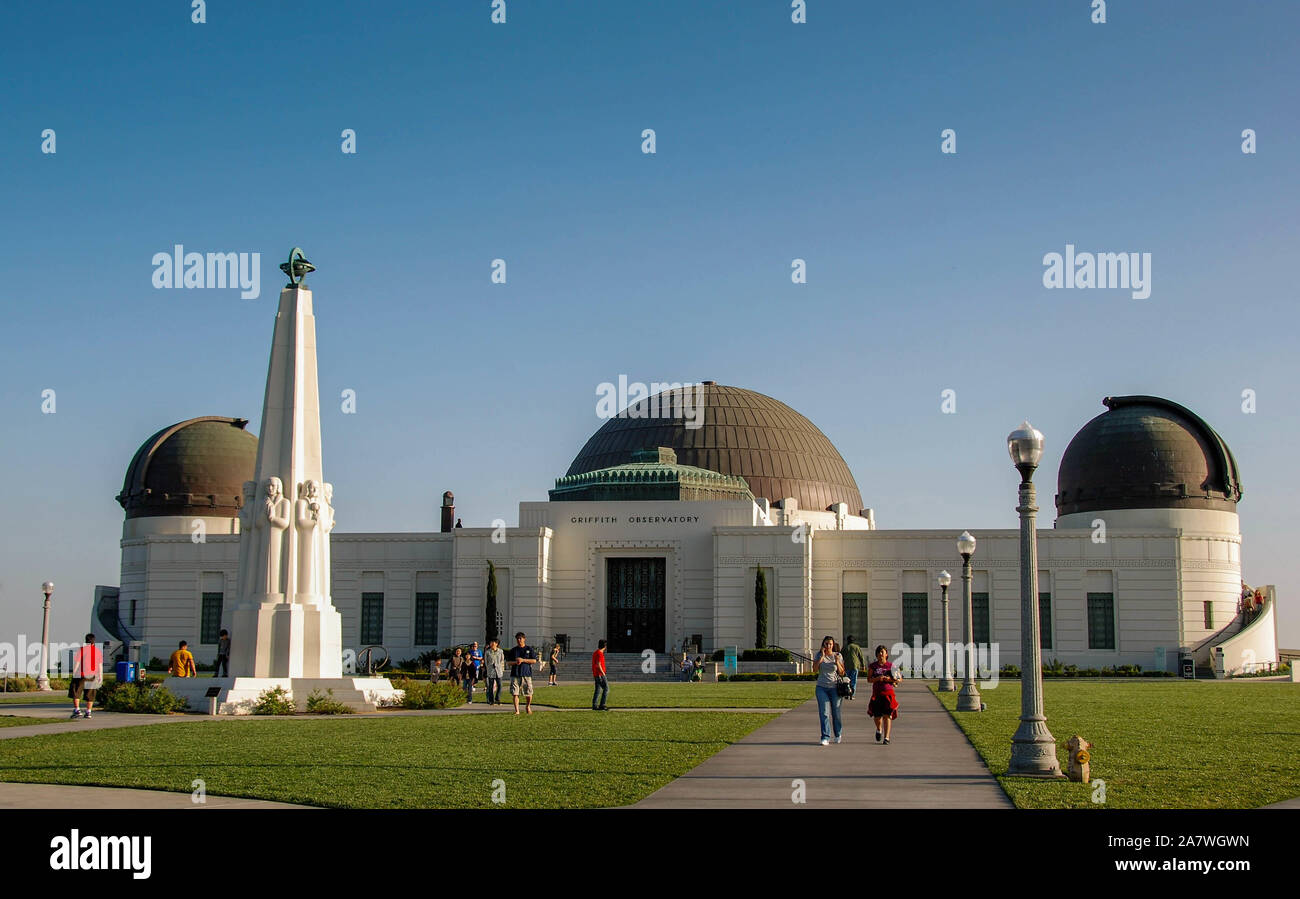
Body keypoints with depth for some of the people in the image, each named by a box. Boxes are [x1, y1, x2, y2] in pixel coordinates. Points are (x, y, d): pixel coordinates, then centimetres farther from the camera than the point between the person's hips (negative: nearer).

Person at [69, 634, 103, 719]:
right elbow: (100, 665, 7)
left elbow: (77, 663, -7)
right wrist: (100, 677, 11)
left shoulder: (81, 650, -6)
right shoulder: (98, 651, 6)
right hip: (93, 676, 4)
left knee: (75, 692, 6)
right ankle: (88, 712, 10)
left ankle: (77, 709, -4)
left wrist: (73, 674, -2)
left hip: (81, 675, -4)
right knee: (90, 694, 11)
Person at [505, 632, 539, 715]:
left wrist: (523, 660, -10)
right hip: (515, 675, 1)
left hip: (526, 674, -1)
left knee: (529, 693, 1)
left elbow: (534, 661, 0)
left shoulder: (529, 649, 6)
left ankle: (528, 707, 26)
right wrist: (515, 662, -10)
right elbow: (508, 661, 12)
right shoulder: (513, 650, 12)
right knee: (515, 693, -7)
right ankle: (517, 710, -2)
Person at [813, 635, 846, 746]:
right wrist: (822, 656, -13)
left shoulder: (838, 656, 4)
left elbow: (842, 673, 2)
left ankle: (838, 735, 28)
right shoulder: (819, 656, 6)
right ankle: (825, 738, -12)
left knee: (836, 712, 7)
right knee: (824, 713, -9)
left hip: (834, 687, 0)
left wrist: (837, 663, -15)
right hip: (822, 687, 0)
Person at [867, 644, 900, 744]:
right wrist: (878, 678, -17)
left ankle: (887, 737, -6)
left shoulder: (891, 666, 3)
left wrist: (889, 679, -11)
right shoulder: (872, 666, 5)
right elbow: (869, 679, 1)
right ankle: (878, 730, 35)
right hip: (876, 693, 1)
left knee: (887, 715, -9)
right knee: (877, 716, 2)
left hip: (888, 692, -1)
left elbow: (898, 679, 6)